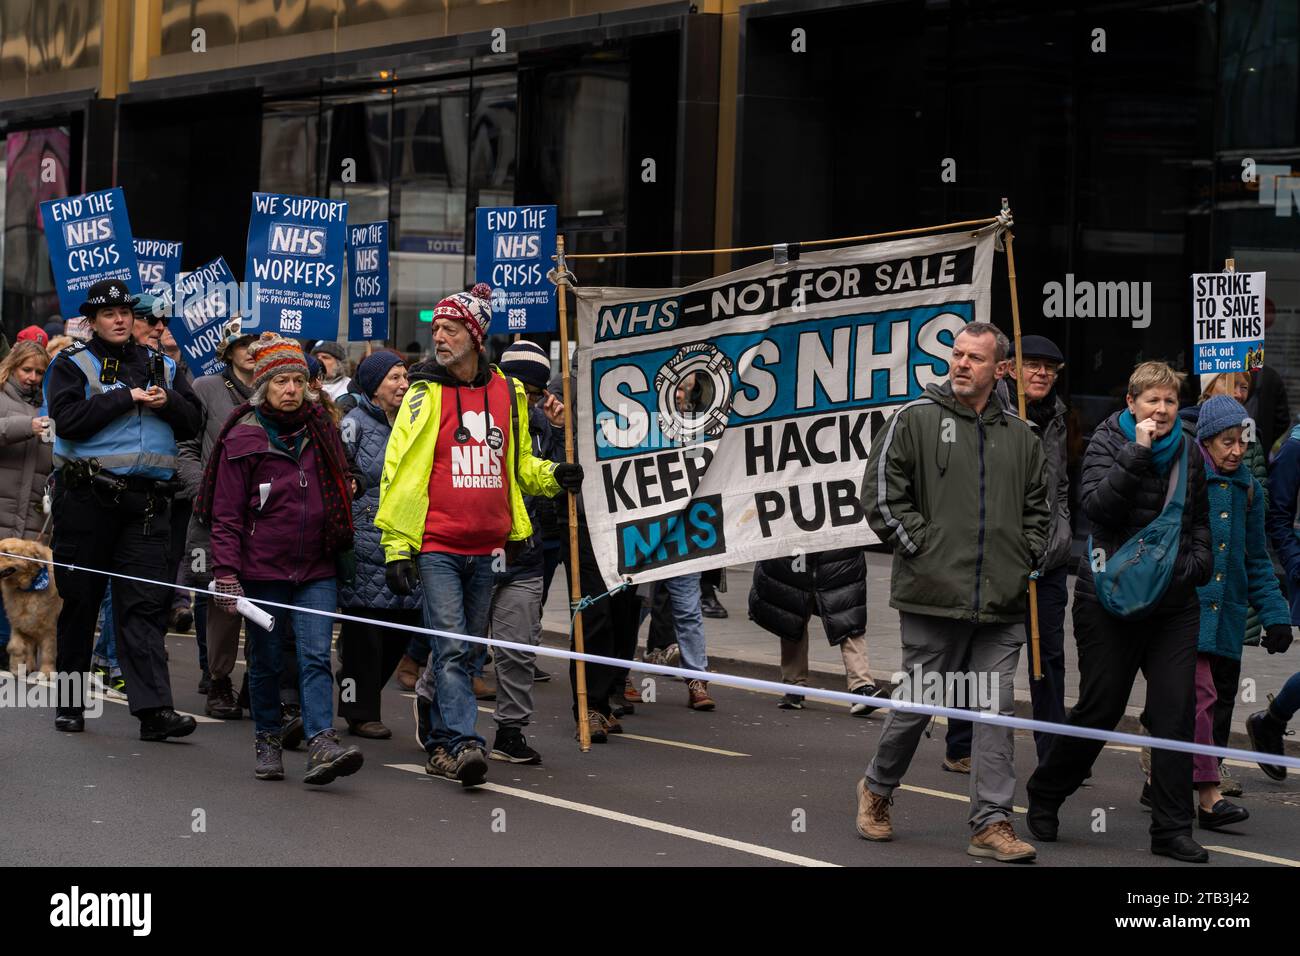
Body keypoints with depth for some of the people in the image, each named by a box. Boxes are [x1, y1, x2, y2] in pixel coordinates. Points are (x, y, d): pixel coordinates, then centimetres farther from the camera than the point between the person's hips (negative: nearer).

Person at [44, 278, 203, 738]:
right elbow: (68, 420, -13)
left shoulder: (160, 366, 15)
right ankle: (70, 702, 19)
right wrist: (127, 397, -13)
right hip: (87, 497, -2)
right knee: (80, 600, 6)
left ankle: (153, 709, -12)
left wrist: (168, 402, -7)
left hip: (146, 501, 2)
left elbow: (192, 423, 13)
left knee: (146, 601, -6)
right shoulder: (72, 364, 3)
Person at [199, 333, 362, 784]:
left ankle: (322, 744, -19)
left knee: (316, 656, -10)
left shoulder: (321, 430, 8)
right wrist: (226, 573, -11)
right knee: (265, 660, 8)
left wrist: (342, 551, 16)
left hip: (317, 569, 2)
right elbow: (226, 515, -4)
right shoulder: (242, 439, -3)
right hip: (263, 569, -2)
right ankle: (267, 740, 23)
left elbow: (338, 495, 20)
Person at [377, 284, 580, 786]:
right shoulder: (425, 394, -3)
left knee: (464, 648, 13)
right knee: (451, 647, -13)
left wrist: (554, 477, 3)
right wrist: (397, 547, -8)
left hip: (486, 547, 4)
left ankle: (438, 742, 29)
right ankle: (462, 744, -18)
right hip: (436, 545, -4)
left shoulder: (508, 393, 9)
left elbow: (518, 465, 24)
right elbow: (399, 472, -3)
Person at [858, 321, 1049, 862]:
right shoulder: (915, 420, -1)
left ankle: (992, 824, 4)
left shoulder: (1020, 437, 12)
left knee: (997, 710, 1)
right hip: (933, 594, -3)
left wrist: (1028, 557, 8)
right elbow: (881, 494, -3)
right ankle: (877, 789, 30)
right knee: (917, 704, 6)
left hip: (1002, 601, 3)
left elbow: (1038, 508, 22)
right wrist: (920, 546, -8)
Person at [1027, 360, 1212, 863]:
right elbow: (1095, 504, -19)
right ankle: (1044, 796, 24)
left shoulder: (1188, 452, 10)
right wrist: (1137, 453, -24)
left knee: (1176, 711, -3)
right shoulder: (1108, 443, -3)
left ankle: (1172, 829, 2)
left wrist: (1199, 559, 7)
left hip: (1174, 601, 4)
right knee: (1099, 708, 2)